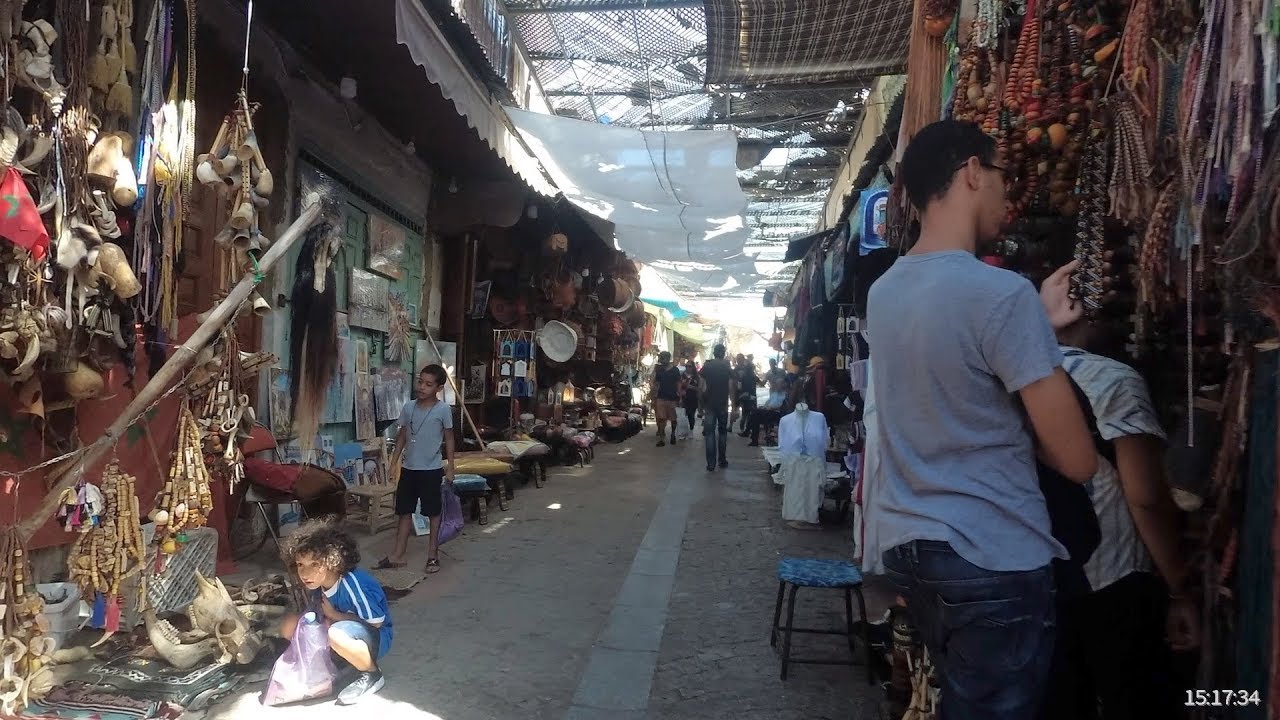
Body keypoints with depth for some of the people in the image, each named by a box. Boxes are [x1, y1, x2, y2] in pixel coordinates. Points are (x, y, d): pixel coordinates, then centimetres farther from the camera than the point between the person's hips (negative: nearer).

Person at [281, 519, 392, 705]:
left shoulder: (353, 583, -32)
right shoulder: (314, 584, -10)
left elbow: (376, 622, -24)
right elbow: (316, 617, 7)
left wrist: (334, 615, -19)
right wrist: (325, 622, -17)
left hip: (375, 636, -8)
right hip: (341, 625, 8)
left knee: (337, 635, -38)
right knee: (289, 626, -4)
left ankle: (372, 675, -12)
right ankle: (341, 660, 7)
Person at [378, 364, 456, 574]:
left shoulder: (443, 410, -9)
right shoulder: (409, 407, 3)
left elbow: (449, 439, -3)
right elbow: (402, 436, 10)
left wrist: (450, 467, -5)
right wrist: (393, 463, 9)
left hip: (431, 469, -4)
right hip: (408, 468, 4)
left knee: (433, 512, 7)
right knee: (405, 511, 11)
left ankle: (433, 554, 18)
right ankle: (398, 554, 19)